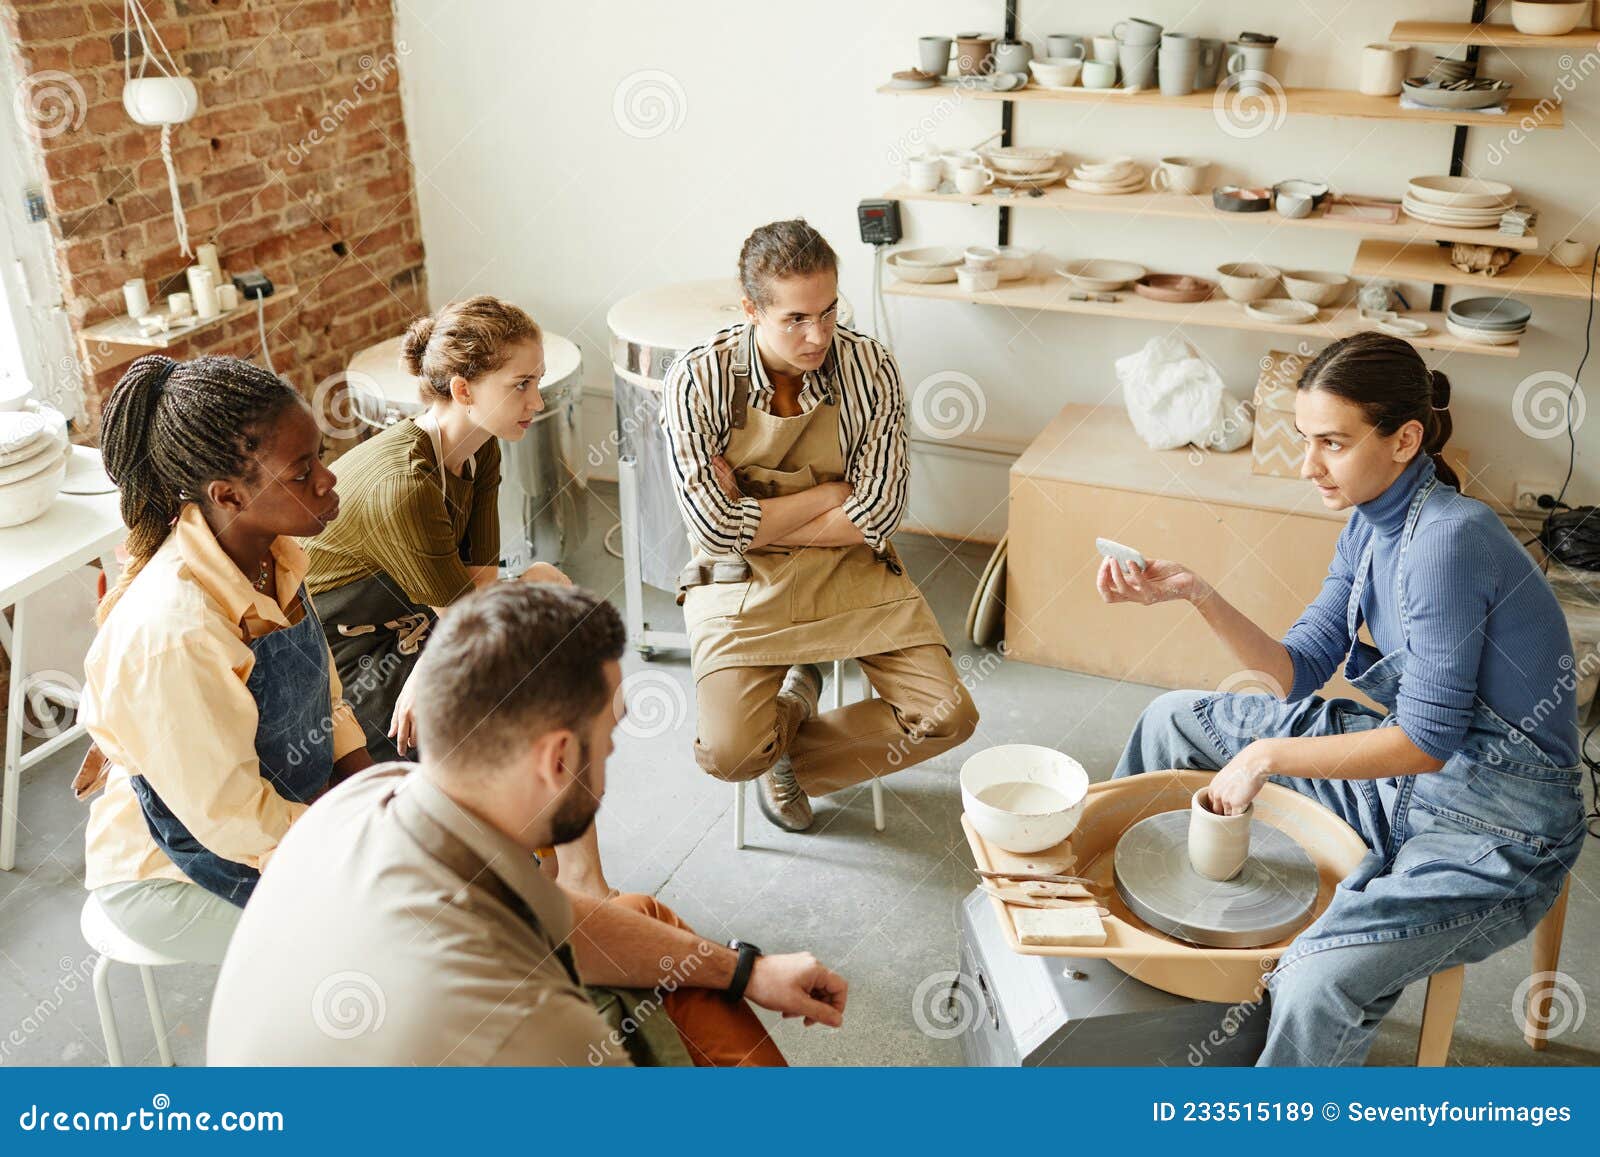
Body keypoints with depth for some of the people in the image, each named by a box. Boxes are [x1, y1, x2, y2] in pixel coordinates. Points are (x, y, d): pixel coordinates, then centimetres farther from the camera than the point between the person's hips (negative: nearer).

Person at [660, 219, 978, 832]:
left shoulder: (870, 366, -10)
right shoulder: (697, 379, -15)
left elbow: (877, 515, -13)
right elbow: (717, 528, -20)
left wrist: (756, 520, -15)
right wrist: (829, 495, -13)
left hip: (851, 572, 2)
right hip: (744, 581, -2)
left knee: (949, 717, -11)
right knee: (729, 753, -21)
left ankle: (794, 757, 14)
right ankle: (796, 699, 17)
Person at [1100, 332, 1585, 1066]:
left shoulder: (1448, 538, -27)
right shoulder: (1371, 524, 0)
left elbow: (1429, 741, -24)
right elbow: (1300, 672, 0)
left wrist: (1270, 757, -20)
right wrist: (1195, 594, -13)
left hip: (1494, 835, -9)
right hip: (1403, 767, 9)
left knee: (1317, 984, -34)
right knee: (1175, 719, 13)